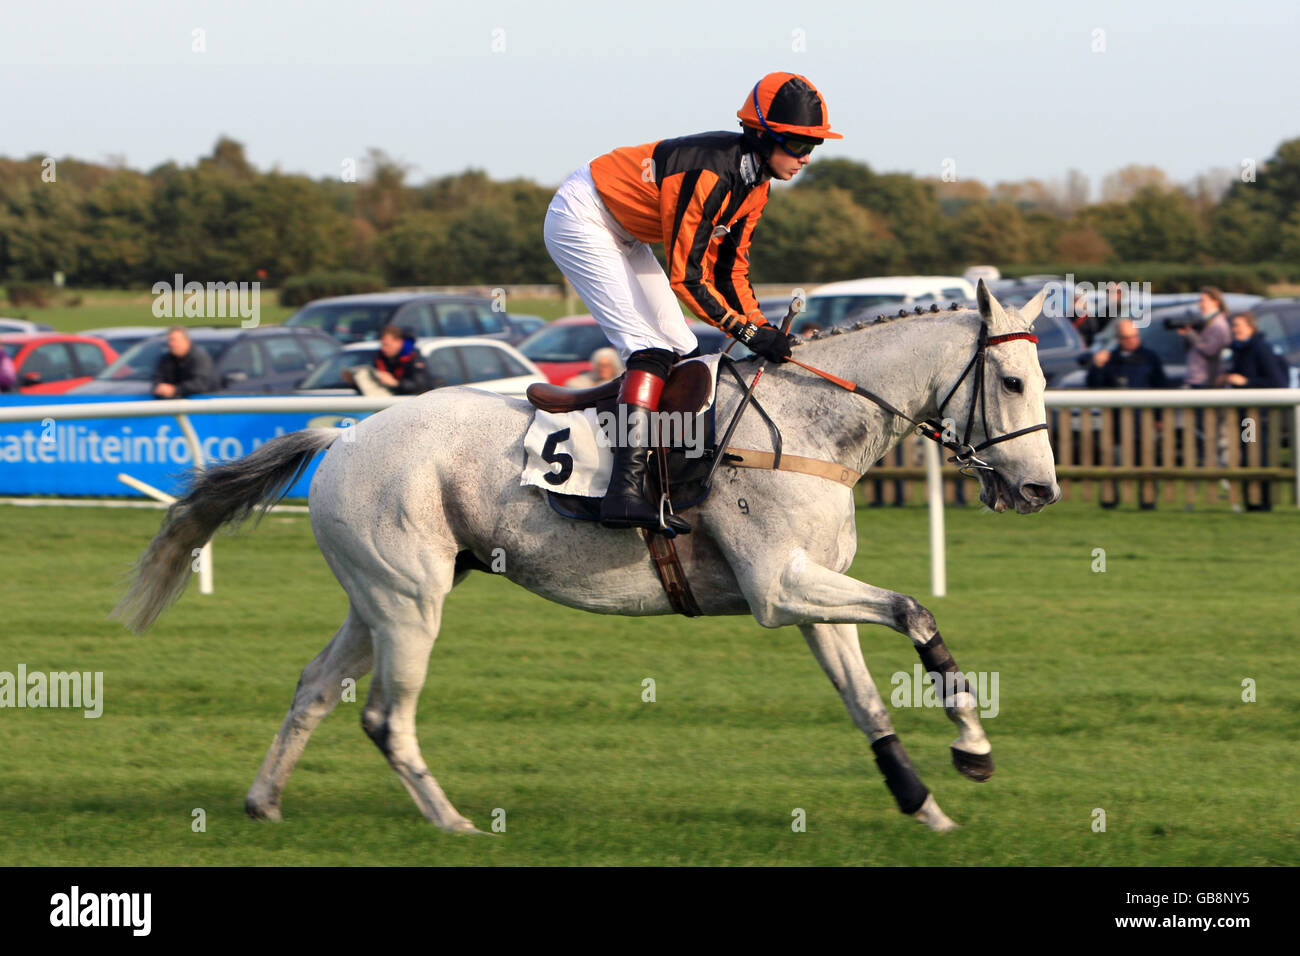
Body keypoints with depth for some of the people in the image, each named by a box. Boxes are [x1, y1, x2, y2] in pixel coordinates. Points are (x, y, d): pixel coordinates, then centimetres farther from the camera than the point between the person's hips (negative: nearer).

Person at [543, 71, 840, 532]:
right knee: (651, 348, -21)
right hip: (581, 218, -10)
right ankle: (625, 489, -31)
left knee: (683, 353, 6)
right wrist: (748, 331, -29)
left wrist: (765, 330, -10)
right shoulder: (710, 173, -31)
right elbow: (686, 275, -29)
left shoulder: (755, 183, -3)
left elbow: (729, 269, 3)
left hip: (621, 233, 10)